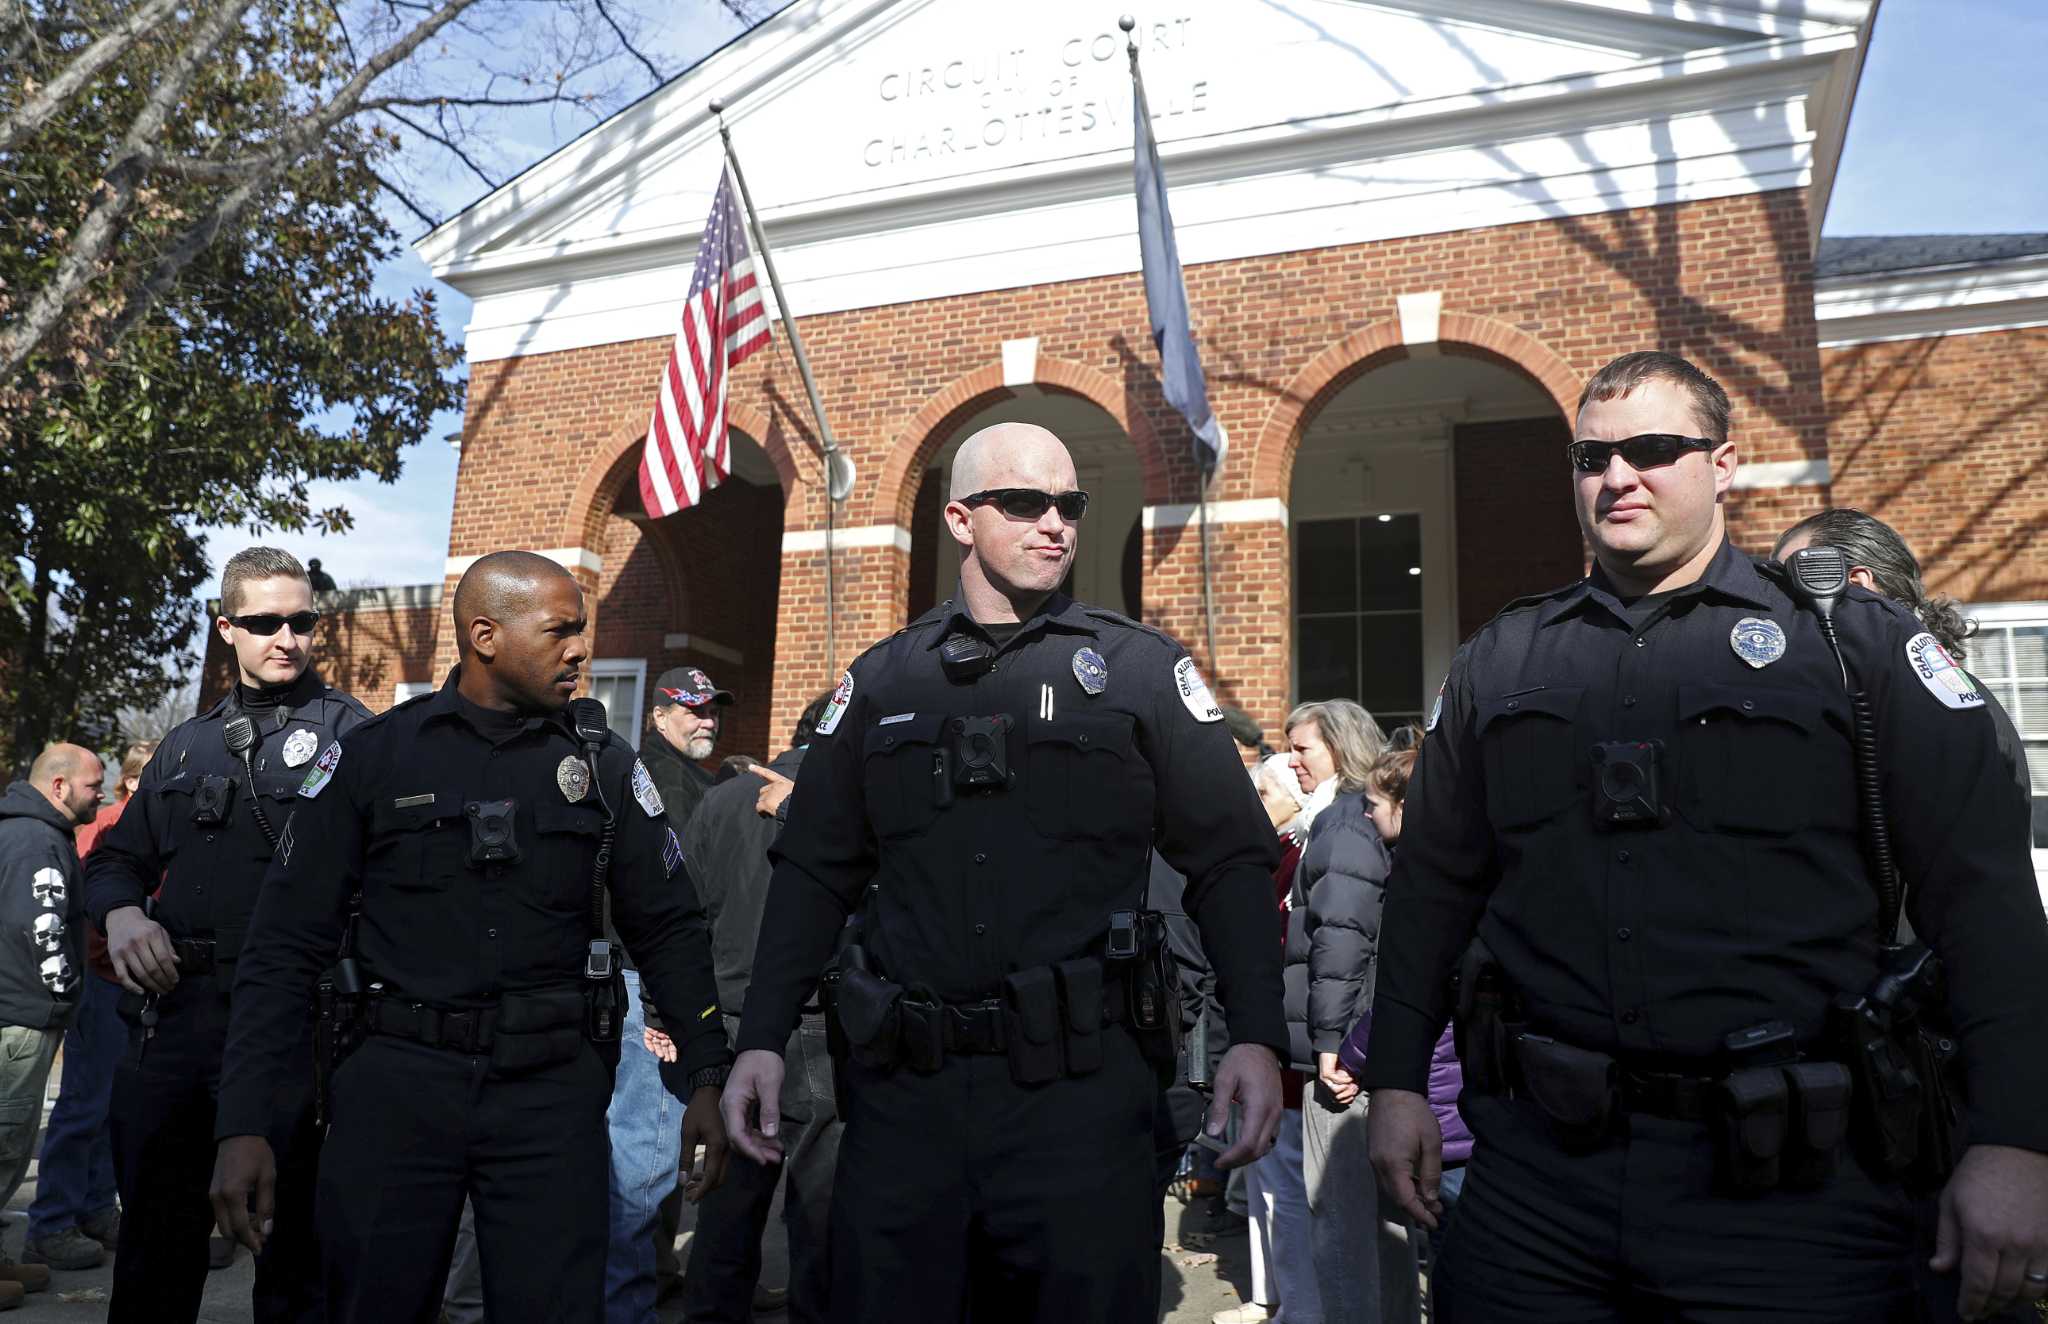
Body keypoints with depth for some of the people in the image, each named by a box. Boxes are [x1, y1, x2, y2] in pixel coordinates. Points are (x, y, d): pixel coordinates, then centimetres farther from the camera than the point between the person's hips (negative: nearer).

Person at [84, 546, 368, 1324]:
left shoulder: (348, 731, -2)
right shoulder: (186, 745, 15)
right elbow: (117, 858, 21)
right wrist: (120, 913, 0)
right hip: (172, 1014, 5)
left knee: (292, 1246, 8)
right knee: (154, 1250, 16)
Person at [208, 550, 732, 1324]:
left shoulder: (604, 765, 4)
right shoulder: (371, 758, 0)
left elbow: (668, 930, 6)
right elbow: (287, 948, 0)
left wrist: (705, 1077, -1)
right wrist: (244, 1124, -7)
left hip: (552, 1089, 1)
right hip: (399, 1083, 0)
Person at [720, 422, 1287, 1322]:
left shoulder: (1140, 668, 3)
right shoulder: (882, 680, 9)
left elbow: (1229, 860, 0)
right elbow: (815, 870, 10)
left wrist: (1256, 1035, -11)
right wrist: (761, 1039, 3)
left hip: (1082, 1084, -2)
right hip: (905, 1086, 2)